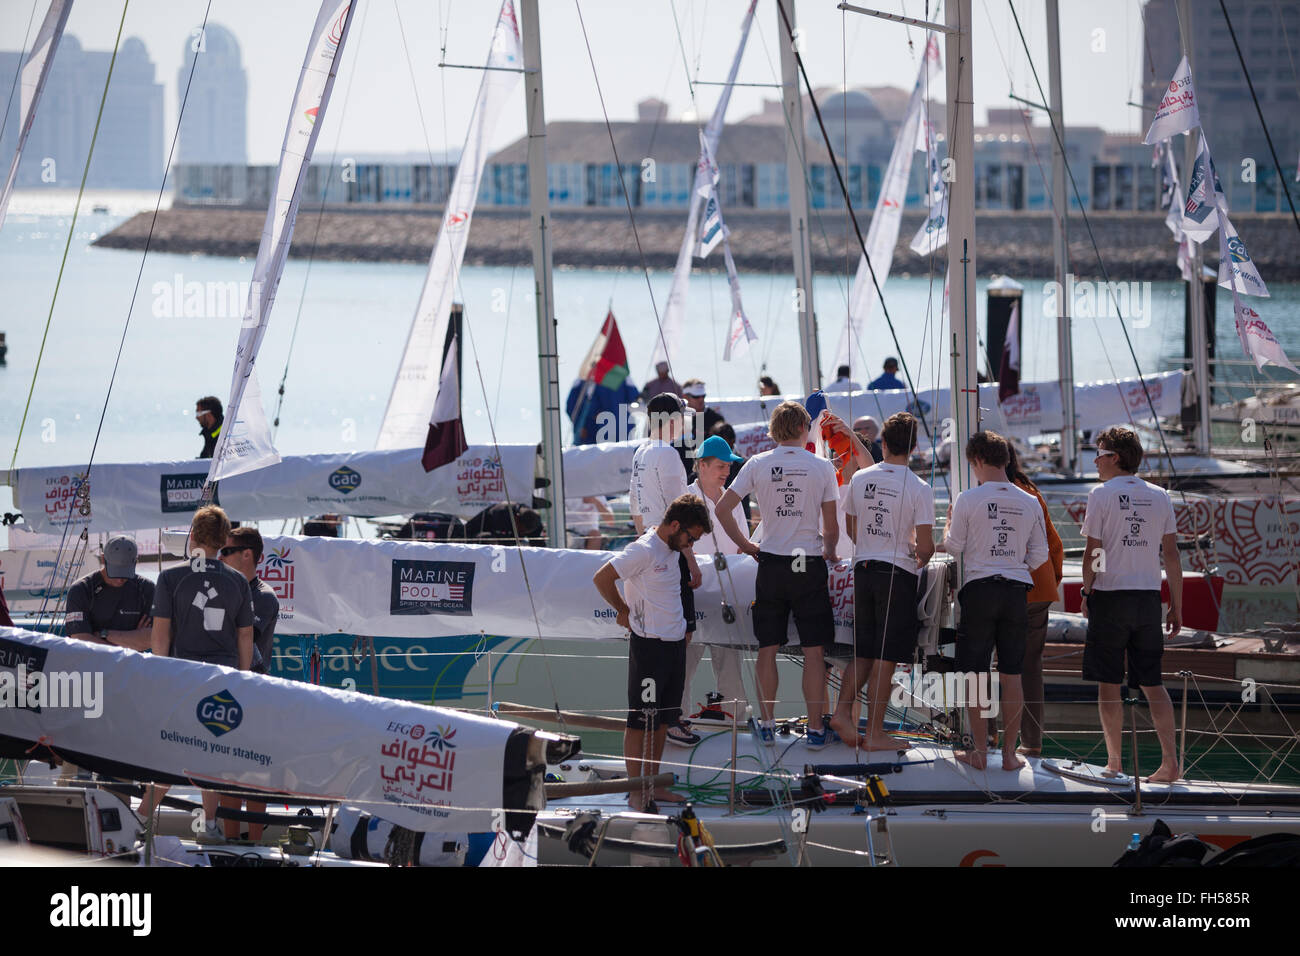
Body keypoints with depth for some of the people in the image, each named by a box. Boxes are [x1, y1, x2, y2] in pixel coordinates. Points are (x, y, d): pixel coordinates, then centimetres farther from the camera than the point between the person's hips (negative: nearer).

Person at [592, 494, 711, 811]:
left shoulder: (671, 547, 9)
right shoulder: (644, 550, -17)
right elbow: (602, 578, -18)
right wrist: (624, 610, -2)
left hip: (675, 642, 9)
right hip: (649, 645, -9)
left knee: (664, 718, 13)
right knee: (641, 720, -4)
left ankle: (652, 784, 21)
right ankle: (636, 793, 0)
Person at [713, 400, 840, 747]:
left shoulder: (758, 464, 0)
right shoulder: (822, 467, -4)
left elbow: (722, 510, -2)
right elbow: (832, 527, -2)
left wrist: (747, 546, 8)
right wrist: (828, 552, 18)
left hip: (771, 563, 2)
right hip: (810, 564, -2)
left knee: (768, 649, 10)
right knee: (814, 651, 2)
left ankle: (767, 725, 13)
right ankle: (815, 728, 1)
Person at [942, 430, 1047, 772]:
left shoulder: (968, 500, -7)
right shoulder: (1029, 503, 3)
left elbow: (953, 547, 0)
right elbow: (1040, 555, 8)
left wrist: (949, 521, 18)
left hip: (980, 589, -3)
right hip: (1016, 590, 3)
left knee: (976, 674, 4)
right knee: (1012, 675, 7)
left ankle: (979, 750, 4)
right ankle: (1009, 752, 8)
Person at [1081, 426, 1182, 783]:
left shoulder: (1101, 495, -6)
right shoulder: (1159, 497, 7)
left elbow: (1093, 552, -7)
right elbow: (1172, 555, 7)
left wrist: (1087, 594, 6)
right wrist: (1176, 607, 11)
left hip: (1110, 594, -4)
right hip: (1149, 596, 4)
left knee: (1108, 684, 4)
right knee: (1152, 683, 8)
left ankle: (1115, 762, 5)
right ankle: (1170, 761, -1)